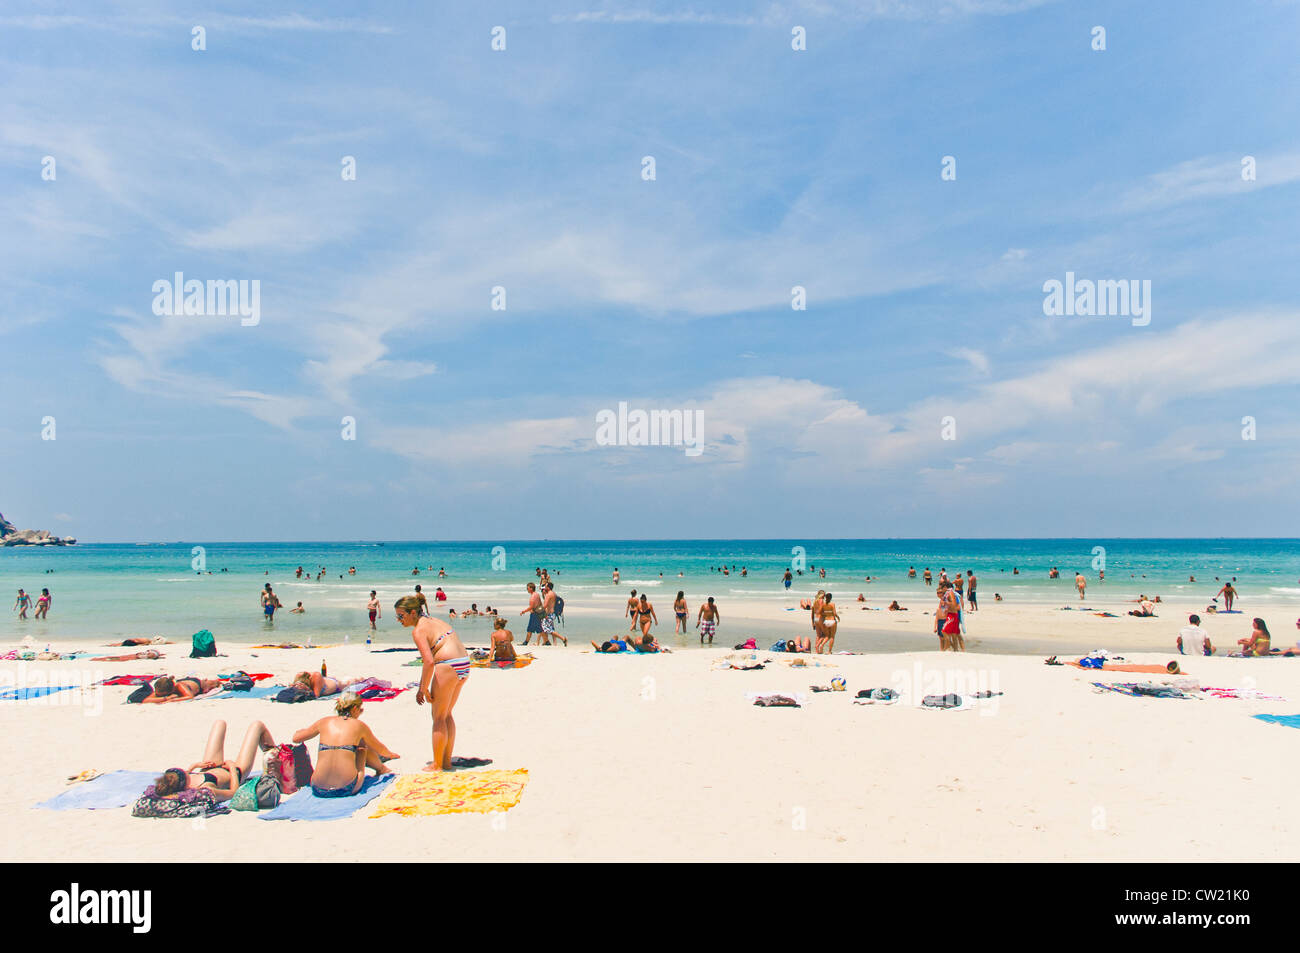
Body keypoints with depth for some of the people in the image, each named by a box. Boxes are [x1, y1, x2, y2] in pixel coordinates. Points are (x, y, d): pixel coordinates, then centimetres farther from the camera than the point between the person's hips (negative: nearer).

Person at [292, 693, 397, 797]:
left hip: (319, 791, 3)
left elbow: (296, 738, 20)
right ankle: (381, 769, 45)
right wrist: (390, 754, 41)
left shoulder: (325, 722, 7)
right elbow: (381, 750, 18)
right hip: (347, 789, -2)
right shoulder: (359, 725, 3)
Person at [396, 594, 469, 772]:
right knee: (447, 715, 20)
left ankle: (437, 764, 13)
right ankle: (447, 761, 27)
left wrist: (424, 689, -11)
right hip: (464, 666, 9)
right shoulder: (433, 621, 19)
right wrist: (421, 688, 24)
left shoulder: (418, 630, -9)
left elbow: (429, 662, -21)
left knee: (438, 717, 5)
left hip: (448, 667, -9)